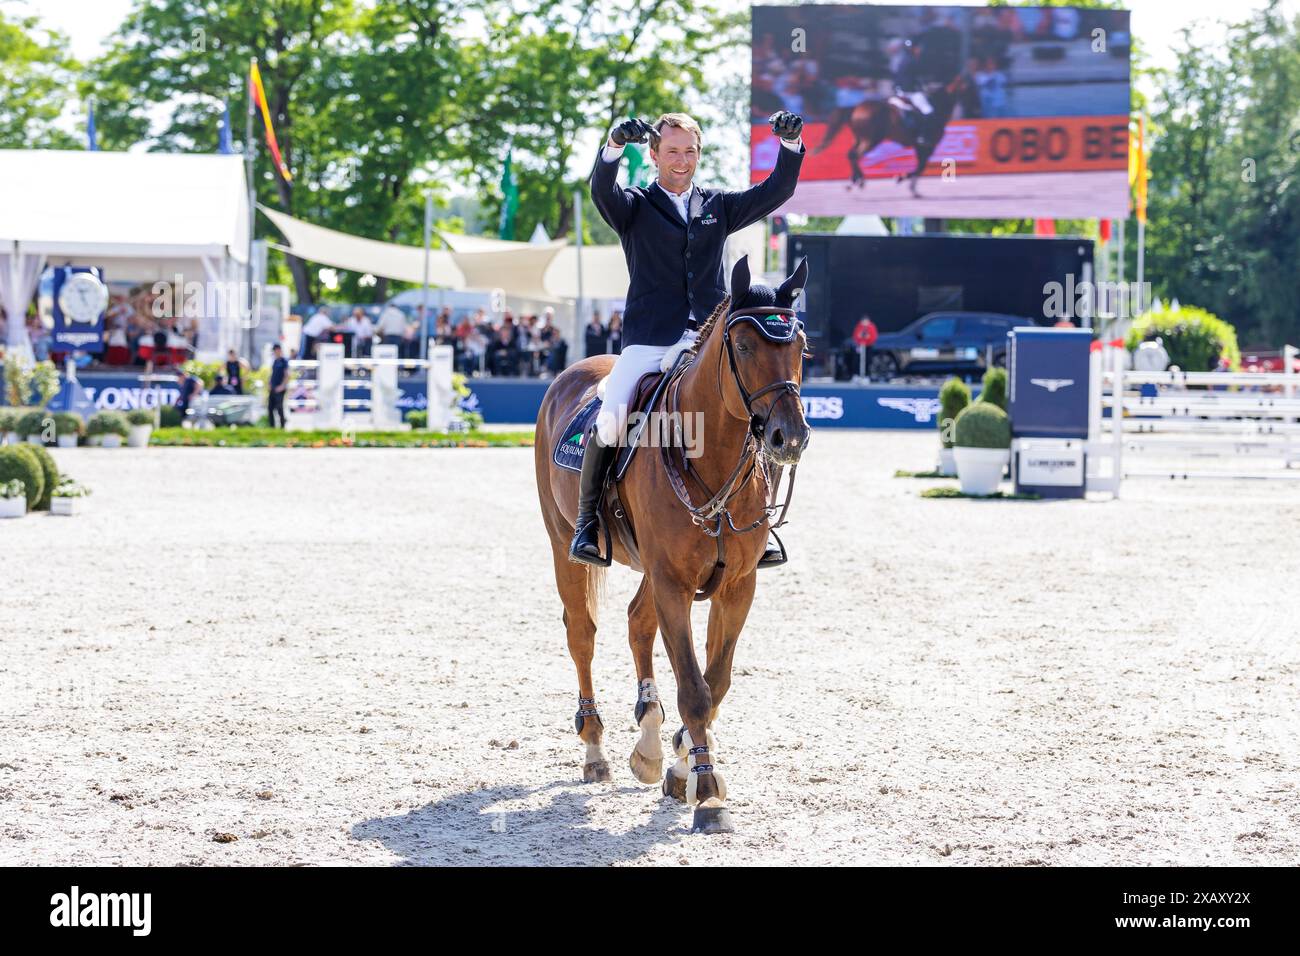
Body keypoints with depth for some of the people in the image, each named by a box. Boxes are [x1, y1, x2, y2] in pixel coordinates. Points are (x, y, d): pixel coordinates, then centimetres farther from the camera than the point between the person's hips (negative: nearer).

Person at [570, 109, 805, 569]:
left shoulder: (719, 206, 18)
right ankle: (587, 522, -6)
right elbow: (602, 192, -13)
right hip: (648, 342, -2)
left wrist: (790, 144, -10)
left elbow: (775, 192, 8)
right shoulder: (635, 206, 8)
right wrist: (614, 145, -33)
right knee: (610, 419, -21)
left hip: (711, 342, 2)